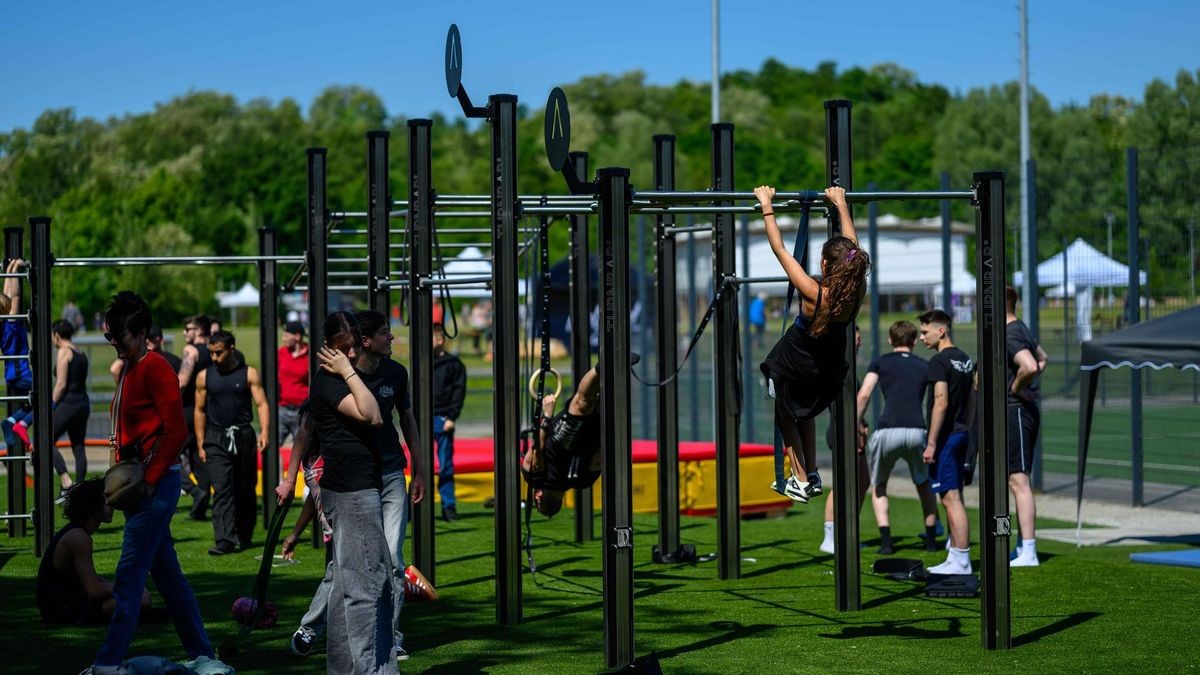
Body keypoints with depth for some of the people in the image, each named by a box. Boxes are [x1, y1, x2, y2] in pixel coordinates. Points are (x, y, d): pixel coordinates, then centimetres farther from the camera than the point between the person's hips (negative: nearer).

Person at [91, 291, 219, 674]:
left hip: (157, 481, -10)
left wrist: (150, 480, -16)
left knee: (129, 576, -9)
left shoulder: (155, 368, -12)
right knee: (167, 573, 12)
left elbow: (176, 430, -17)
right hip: (137, 482, 10)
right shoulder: (128, 370, 15)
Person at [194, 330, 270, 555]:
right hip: (216, 439, 0)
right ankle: (224, 540, -17)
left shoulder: (249, 374, 1)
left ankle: (244, 536, 23)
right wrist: (201, 444, 7)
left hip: (243, 436, 0)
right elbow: (200, 410, 11)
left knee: (245, 490, 9)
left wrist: (264, 431, -18)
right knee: (221, 489, -10)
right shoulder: (204, 376, 6)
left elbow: (262, 404, -3)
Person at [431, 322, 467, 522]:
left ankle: (449, 506, 7)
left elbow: (459, 392, -2)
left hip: (442, 421, -3)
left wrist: (451, 418, -10)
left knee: (446, 466, 1)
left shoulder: (453, 364, 1)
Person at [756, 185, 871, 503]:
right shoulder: (857, 292, -25)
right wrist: (840, 203, 2)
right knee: (805, 412, 32)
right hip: (830, 369, 5)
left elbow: (779, 249, -31)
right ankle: (812, 475, 33)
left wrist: (767, 206, -23)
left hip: (795, 367, -5)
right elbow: (852, 246, -8)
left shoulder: (814, 294, -37)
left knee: (786, 417, 23)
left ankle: (800, 482, 24)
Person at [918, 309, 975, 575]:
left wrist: (931, 443, -19)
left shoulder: (940, 361, -13)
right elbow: (971, 401, 19)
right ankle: (955, 557, 18)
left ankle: (961, 561, -10)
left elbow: (941, 403, -20)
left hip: (945, 436, -9)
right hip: (960, 434, 10)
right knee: (953, 498, 14)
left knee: (951, 498, -9)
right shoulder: (966, 360, 14)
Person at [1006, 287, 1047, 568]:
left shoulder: (1010, 336, -17)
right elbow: (1042, 358, 34)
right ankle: (1023, 548, 21)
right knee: (1017, 481, 15)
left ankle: (1028, 553, -13)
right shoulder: (1021, 329, 16)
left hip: (1016, 411, -11)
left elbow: (1030, 366, -35)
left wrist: (1016, 387, -16)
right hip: (1019, 410, 11)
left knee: (1018, 481, -11)